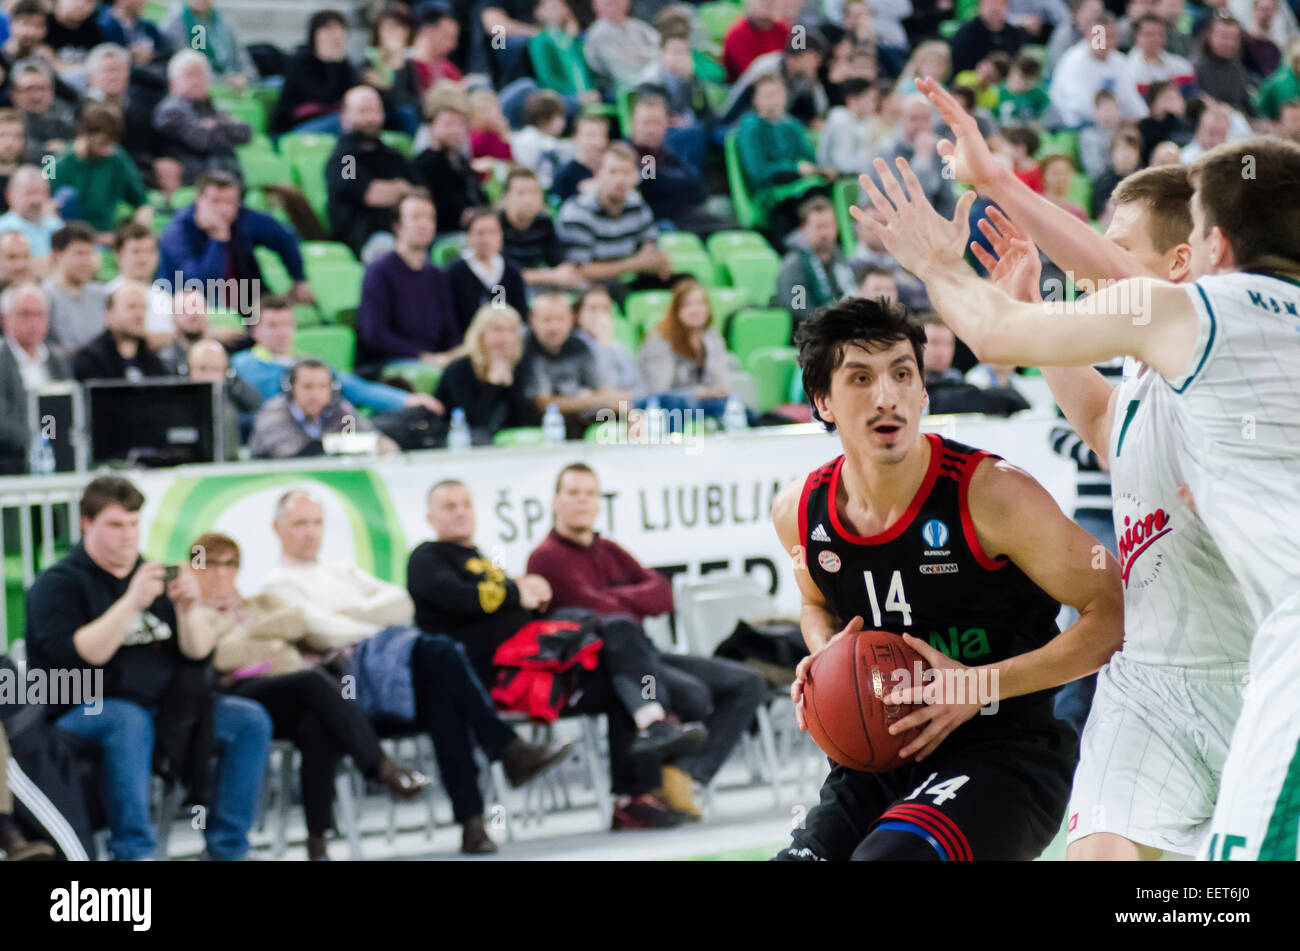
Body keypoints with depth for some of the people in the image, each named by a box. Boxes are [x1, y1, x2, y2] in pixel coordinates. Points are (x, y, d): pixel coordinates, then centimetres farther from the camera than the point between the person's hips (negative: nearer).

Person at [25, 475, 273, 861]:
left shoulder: (149, 575, 16)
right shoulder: (58, 583, -1)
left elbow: (198, 655, 9)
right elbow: (78, 656, -18)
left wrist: (187, 611, -11)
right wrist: (132, 603, -25)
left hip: (165, 709, 6)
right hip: (85, 712, -6)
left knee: (251, 720, -11)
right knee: (129, 722, -38)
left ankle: (226, 849, -12)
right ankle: (133, 852, -36)